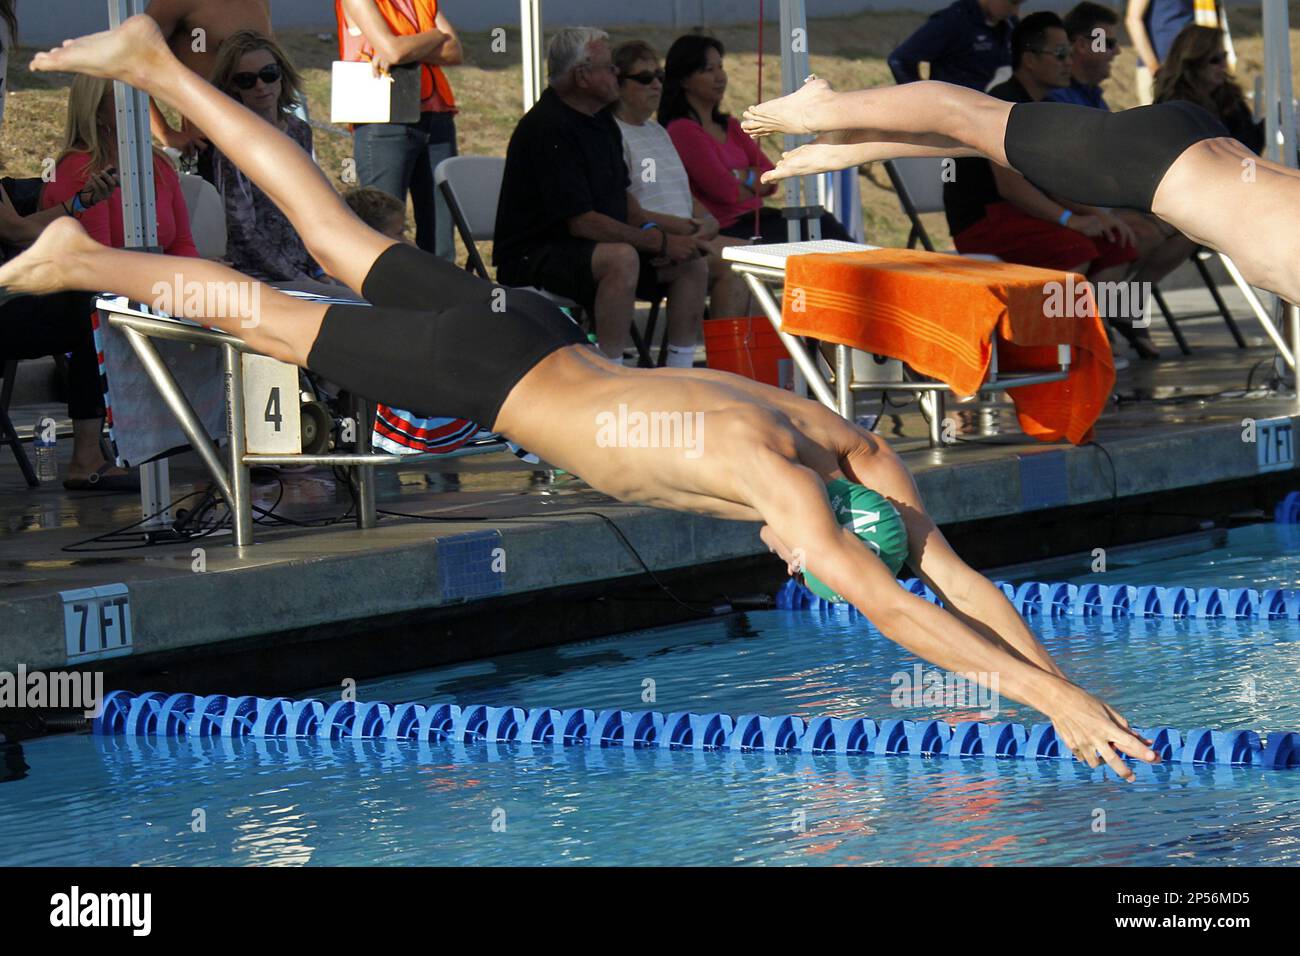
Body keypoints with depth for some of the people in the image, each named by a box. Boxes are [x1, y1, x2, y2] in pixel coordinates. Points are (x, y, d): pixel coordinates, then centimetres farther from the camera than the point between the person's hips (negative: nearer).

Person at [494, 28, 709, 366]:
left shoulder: (600, 120, 13)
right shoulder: (549, 127, -19)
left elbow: (622, 199, 19)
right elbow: (581, 223, -24)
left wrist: (672, 228, -1)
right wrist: (659, 242, -20)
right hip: (531, 259, -10)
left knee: (692, 264, 1)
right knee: (622, 258, -36)